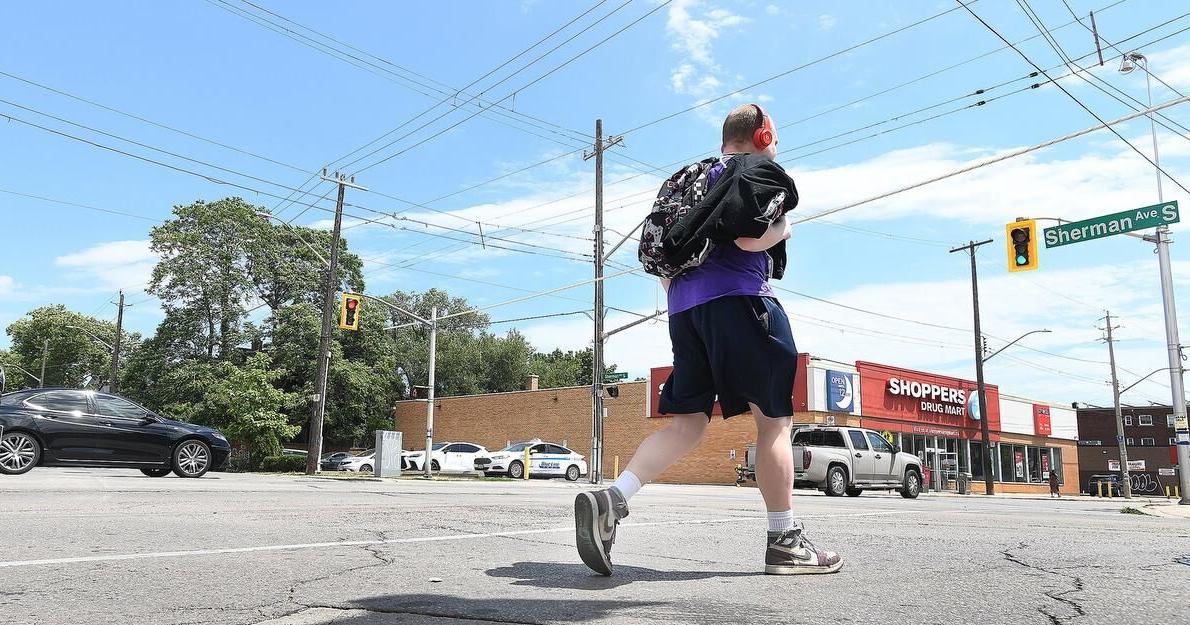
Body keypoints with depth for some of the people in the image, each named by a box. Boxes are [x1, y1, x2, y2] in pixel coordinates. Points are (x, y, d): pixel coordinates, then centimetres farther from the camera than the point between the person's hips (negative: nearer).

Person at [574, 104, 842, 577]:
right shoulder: (756, 169, 3)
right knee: (774, 418, 1)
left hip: (684, 307, 8)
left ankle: (610, 501, -14)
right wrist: (783, 227, 6)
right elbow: (749, 238, -14)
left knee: (686, 423, 5)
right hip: (736, 300, -7)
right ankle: (784, 542, 5)